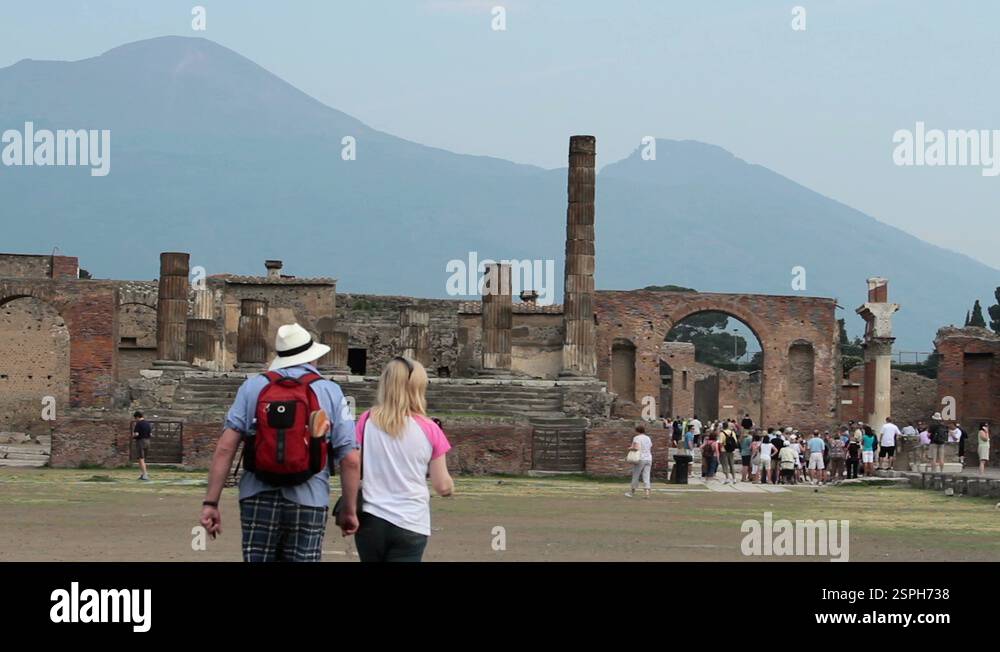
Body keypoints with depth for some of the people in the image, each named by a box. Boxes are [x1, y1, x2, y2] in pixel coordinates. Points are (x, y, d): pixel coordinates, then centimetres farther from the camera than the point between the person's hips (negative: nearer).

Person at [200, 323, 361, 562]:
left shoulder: (252, 387, 4)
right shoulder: (330, 392, 2)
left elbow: (225, 448, -3)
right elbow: (350, 460, -2)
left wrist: (210, 502, -2)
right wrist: (350, 511, 7)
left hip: (258, 500, 1)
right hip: (307, 503, -1)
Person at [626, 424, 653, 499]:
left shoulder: (637, 438, -8)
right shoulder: (648, 438, 14)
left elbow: (636, 448, -21)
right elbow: (651, 449, 16)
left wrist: (631, 448, -4)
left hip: (640, 459, -6)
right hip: (648, 459, 6)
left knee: (635, 476, 7)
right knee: (646, 476, 1)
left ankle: (632, 491, 17)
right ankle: (647, 492, -11)